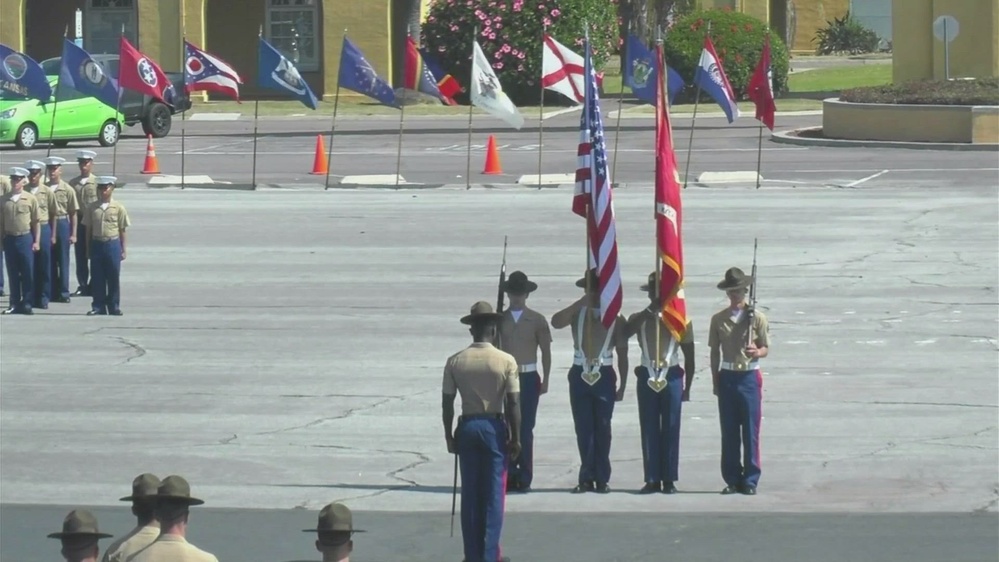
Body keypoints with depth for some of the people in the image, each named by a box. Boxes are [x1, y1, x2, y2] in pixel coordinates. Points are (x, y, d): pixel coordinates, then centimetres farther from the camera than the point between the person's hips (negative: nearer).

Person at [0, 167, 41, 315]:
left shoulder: (30, 199, -2)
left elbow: (35, 222, 1)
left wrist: (36, 241, -1)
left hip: (25, 238, -2)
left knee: (28, 273, 0)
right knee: (13, 274, 6)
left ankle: (27, 304, 7)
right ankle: (15, 304, 12)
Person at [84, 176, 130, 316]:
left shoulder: (118, 208, -1)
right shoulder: (93, 208, 5)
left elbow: (122, 230, 1)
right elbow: (89, 229, 9)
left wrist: (123, 250, 1)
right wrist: (88, 248, 6)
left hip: (112, 244, -2)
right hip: (97, 244, 2)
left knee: (113, 278, 3)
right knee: (97, 278, 3)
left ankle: (114, 307, 10)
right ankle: (98, 306, 9)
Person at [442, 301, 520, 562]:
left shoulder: (455, 362, -2)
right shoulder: (506, 361, -8)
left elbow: (447, 403, 0)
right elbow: (513, 404, -9)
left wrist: (449, 435, 10)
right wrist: (515, 438, -1)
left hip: (467, 428, 2)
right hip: (494, 427, -2)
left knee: (470, 493, 9)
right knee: (493, 493, 3)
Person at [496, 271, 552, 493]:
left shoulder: (537, 320, 2)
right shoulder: (500, 319, 6)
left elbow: (546, 352, 5)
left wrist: (545, 380, 0)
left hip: (528, 378, -2)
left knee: (525, 429, -2)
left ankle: (524, 478, 1)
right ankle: (510, 475, 4)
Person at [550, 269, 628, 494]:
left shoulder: (616, 319, 4)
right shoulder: (578, 313, 7)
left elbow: (622, 355, 5)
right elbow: (556, 322, -13)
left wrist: (622, 385, 0)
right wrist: (580, 303, -16)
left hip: (604, 376, -1)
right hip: (580, 375, 1)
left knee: (602, 429, 0)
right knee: (584, 429, 2)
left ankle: (601, 478, 3)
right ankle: (587, 478, 6)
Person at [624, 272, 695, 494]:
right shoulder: (639, 318, 7)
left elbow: (689, 357, 7)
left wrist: (687, 387, 4)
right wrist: (649, 312, -12)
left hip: (671, 378, -1)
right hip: (647, 378, 1)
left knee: (670, 430, 0)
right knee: (649, 430, 1)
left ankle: (669, 479, 4)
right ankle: (652, 479, 4)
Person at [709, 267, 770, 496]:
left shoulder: (757, 317, 1)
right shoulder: (718, 319, 7)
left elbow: (766, 349, 3)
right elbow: (715, 352, 11)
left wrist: (757, 352, -19)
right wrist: (715, 380, 6)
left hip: (749, 377, -2)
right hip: (727, 377, 2)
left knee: (750, 431, -3)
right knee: (729, 432, 3)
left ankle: (750, 480, 1)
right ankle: (732, 479, 9)